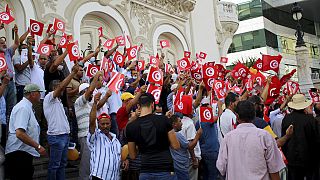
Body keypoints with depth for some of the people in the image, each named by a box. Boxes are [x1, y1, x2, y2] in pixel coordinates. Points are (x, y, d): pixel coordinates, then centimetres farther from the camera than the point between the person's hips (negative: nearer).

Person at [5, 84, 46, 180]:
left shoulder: (26, 107, 17)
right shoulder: (23, 108, -16)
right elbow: (19, 133, -27)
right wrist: (38, 146, -22)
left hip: (23, 154, 10)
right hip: (19, 154, -10)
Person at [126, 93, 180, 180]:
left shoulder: (131, 127, -1)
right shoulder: (163, 120, -6)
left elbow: (133, 156, 7)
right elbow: (176, 146, -1)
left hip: (145, 172, 2)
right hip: (165, 171, -1)